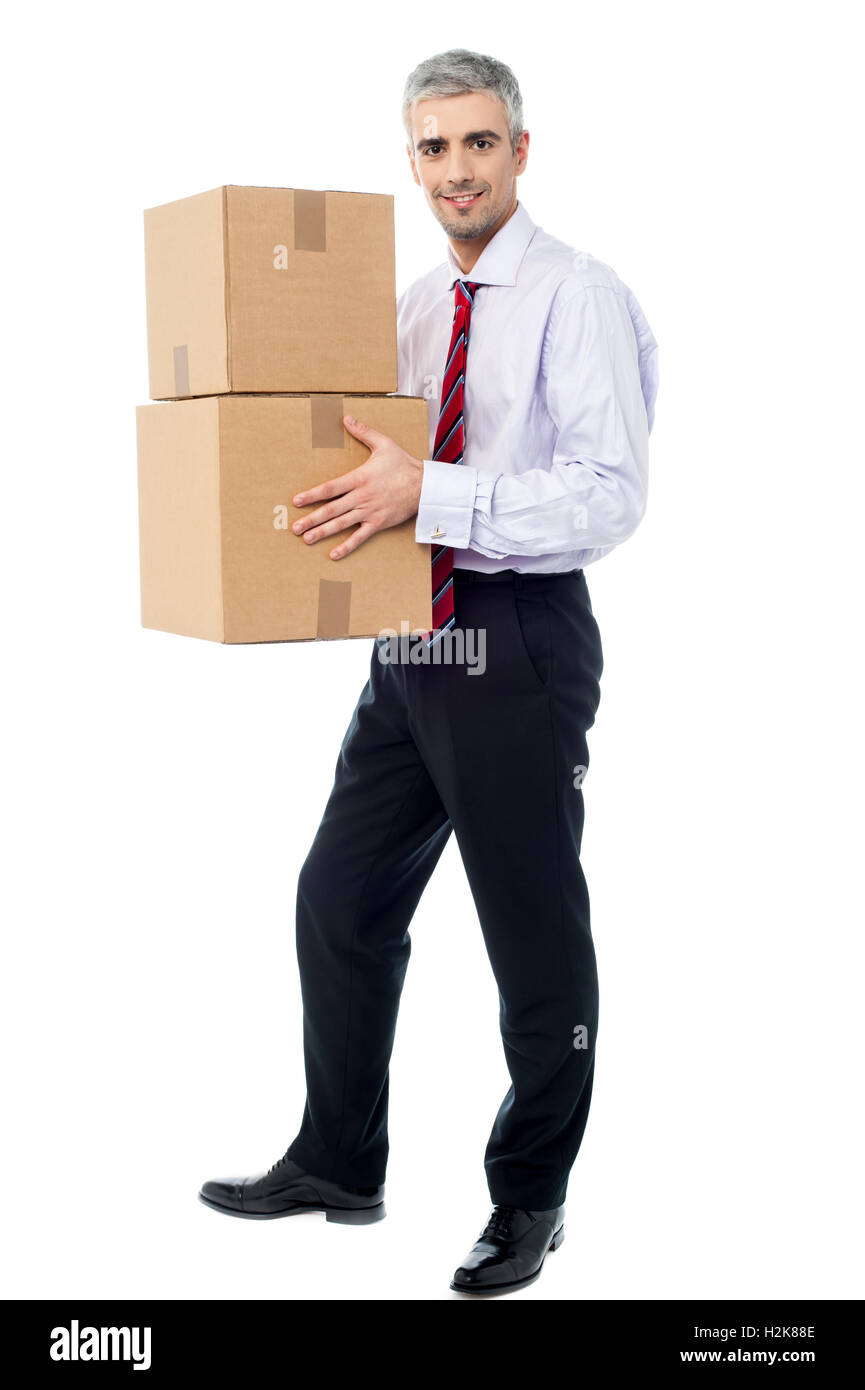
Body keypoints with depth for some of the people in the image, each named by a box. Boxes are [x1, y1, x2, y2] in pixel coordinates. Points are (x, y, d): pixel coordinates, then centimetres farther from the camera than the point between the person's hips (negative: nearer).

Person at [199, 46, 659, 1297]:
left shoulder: (578, 299, -11)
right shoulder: (413, 306, 13)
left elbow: (610, 494, -21)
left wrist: (430, 496, -27)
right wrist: (364, 491, 3)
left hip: (521, 644, -8)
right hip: (414, 640, 8)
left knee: (536, 937, 6)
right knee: (342, 902, 14)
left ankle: (530, 1199, 25)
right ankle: (338, 1165, 32)